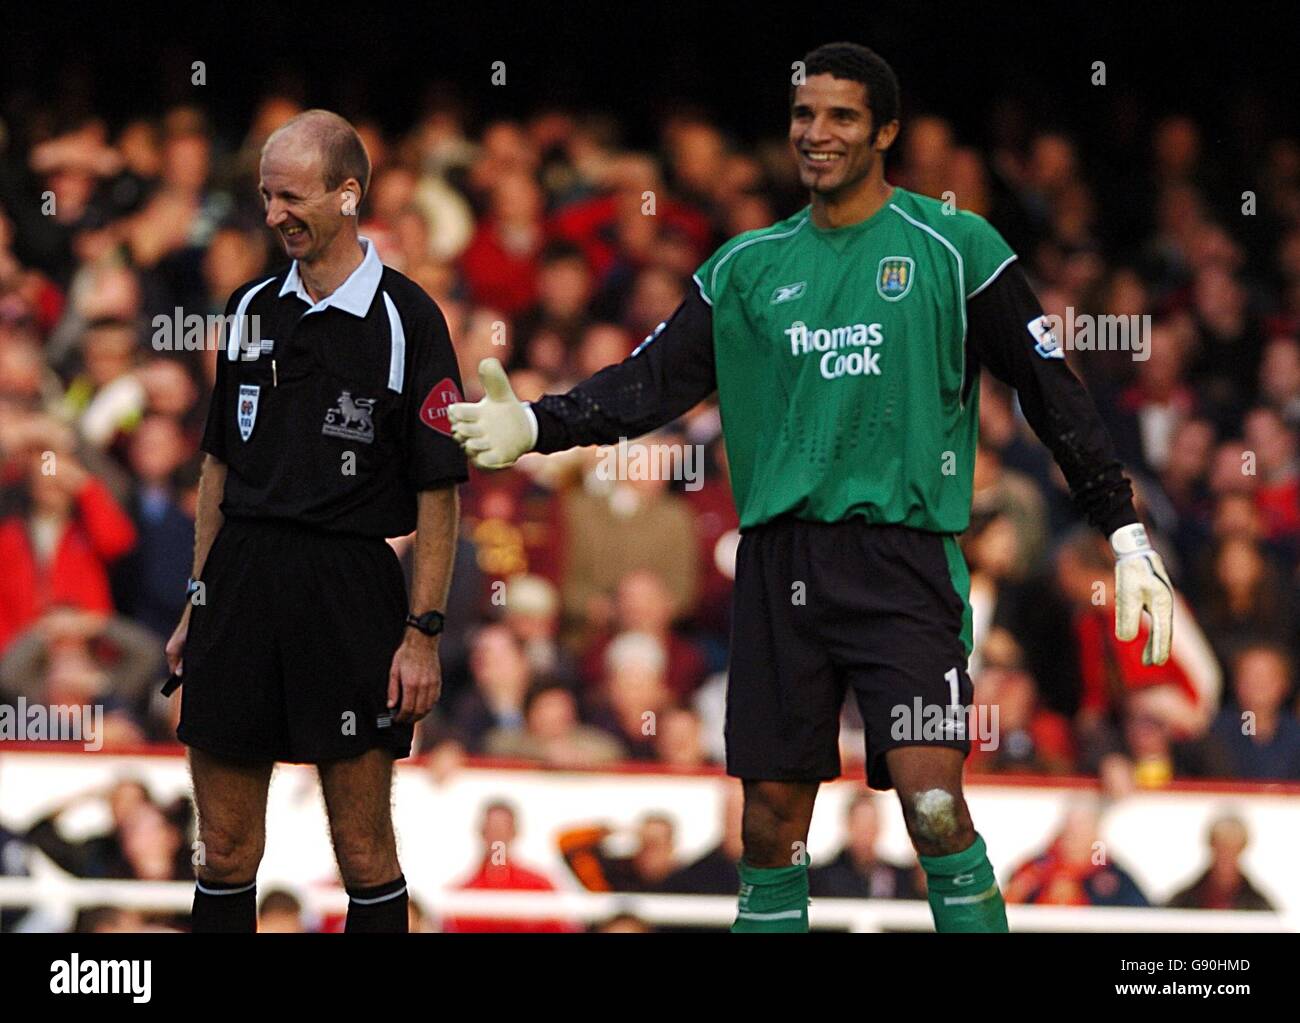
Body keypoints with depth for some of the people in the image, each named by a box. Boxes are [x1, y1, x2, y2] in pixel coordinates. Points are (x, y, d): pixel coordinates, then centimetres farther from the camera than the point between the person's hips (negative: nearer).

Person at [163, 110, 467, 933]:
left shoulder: (406, 321, -5)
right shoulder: (253, 310, 11)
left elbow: (439, 493, -6)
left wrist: (423, 633, -11)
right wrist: (198, 603, 15)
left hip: (349, 582, -5)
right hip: (240, 580, 5)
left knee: (364, 849, 0)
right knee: (226, 846, 6)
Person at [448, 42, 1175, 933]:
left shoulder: (952, 249, 2)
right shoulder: (749, 267, 12)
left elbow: (1053, 392, 3)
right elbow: (652, 381, 10)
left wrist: (1127, 536, -1)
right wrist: (536, 424, -6)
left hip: (906, 556, -4)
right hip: (782, 562, 4)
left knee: (934, 807, -17)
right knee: (772, 824, 3)